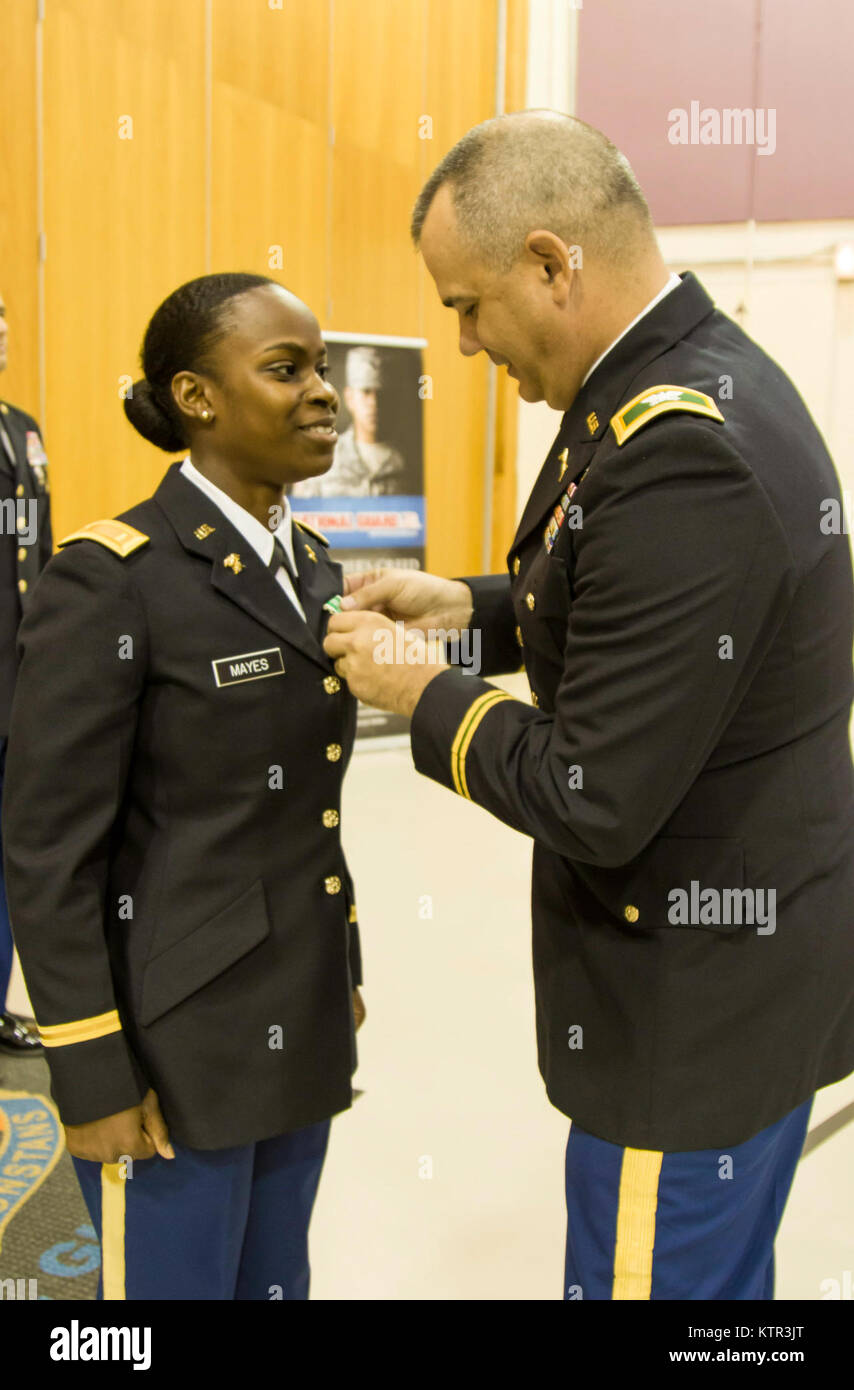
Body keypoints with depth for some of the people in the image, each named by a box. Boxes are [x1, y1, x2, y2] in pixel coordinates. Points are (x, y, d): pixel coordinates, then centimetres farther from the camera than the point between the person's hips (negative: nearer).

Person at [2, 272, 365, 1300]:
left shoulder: (312, 563, 7)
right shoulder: (109, 580, -17)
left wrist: (343, 976, 16)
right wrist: (90, 1075, -14)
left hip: (301, 1022, 7)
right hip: (178, 1035, -7)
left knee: (275, 1280, 21)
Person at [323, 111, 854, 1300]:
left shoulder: (679, 453, -29)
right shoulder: (705, 376, 4)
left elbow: (594, 800, -26)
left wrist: (423, 694, -11)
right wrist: (473, 607, 6)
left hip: (702, 1001, -9)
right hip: (737, 958, 10)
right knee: (714, 1270, 26)